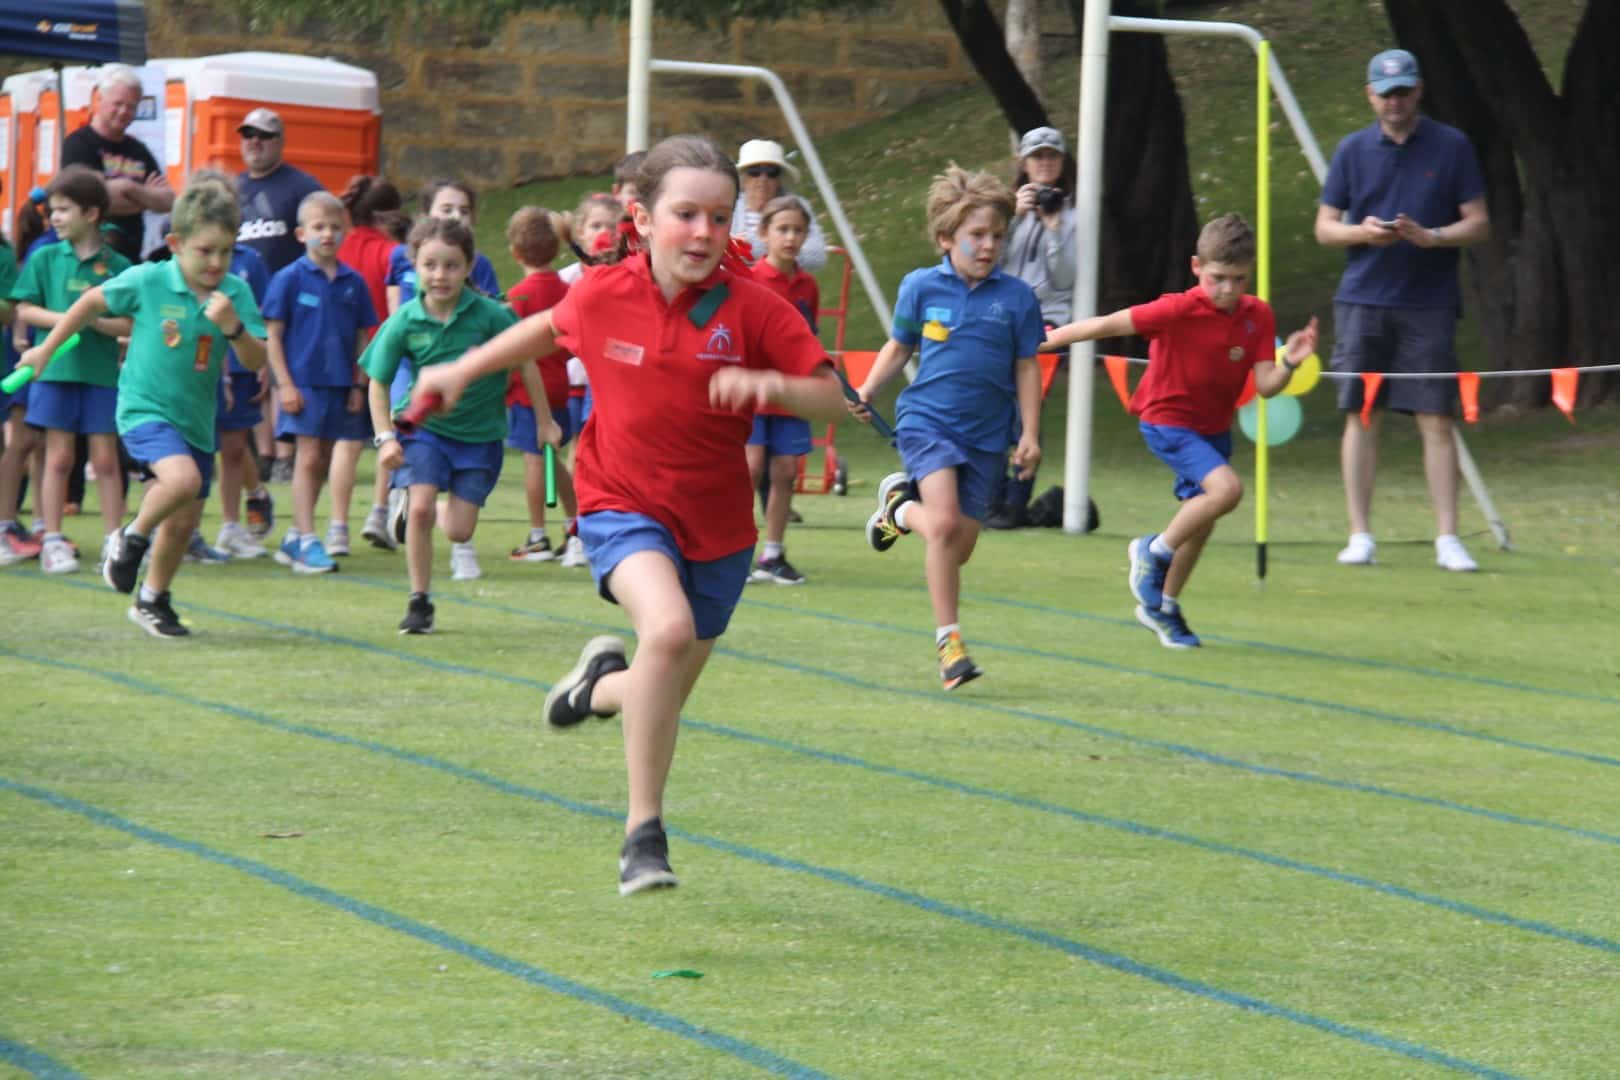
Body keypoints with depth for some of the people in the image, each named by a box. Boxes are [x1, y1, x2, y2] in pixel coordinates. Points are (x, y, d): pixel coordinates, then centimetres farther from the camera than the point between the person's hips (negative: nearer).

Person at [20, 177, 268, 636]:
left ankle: (153, 601, 34)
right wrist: (46, 349, 11)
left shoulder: (236, 293, -6)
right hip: (145, 409, -4)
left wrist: (233, 327, -27)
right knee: (182, 478, -30)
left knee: (184, 520, 10)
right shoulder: (146, 281, -12)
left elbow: (256, 361, -8)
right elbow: (92, 302, 4)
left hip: (196, 419, 4)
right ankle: (133, 538, -1)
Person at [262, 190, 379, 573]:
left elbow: (361, 337, 10)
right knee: (309, 457, -11)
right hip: (302, 382, -5)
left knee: (322, 462, 9)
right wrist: (284, 383, -10)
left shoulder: (353, 283, 6)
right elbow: (273, 335, -4)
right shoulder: (290, 279, -5)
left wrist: (359, 385, 5)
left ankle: (294, 538, 19)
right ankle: (307, 541, -11)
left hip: (340, 385, 5)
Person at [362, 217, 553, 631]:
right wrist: (385, 437, -9)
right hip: (425, 425, 0)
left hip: (481, 433, 0)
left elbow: (526, 362, -4)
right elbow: (378, 382, -1)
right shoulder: (404, 323, -14)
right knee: (420, 509, -18)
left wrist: (544, 421, 3)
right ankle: (419, 602, -1)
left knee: (459, 531, -2)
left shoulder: (490, 314, -18)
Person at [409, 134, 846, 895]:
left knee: (665, 697, 13)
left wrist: (770, 384, -31)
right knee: (668, 627, -31)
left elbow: (832, 398, -12)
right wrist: (466, 369, 22)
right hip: (623, 505, -2)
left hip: (716, 525, 2)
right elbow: (548, 328, 15)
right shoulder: (601, 297, -8)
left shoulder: (752, 309, -13)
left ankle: (604, 682, 52)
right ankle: (643, 832, -21)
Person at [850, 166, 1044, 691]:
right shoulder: (921, 287, -1)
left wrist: (1029, 434, 0)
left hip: (985, 433, 2)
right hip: (926, 419, -2)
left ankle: (902, 505, 36)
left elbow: (1026, 368, 5)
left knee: (960, 547, 4)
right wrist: (866, 392, -2)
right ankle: (948, 639, -9)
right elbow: (898, 347, 12)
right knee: (944, 522, -22)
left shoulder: (1016, 297, -1)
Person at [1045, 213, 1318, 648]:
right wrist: (1041, 342, -12)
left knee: (1201, 519, 13)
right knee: (1226, 488, -27)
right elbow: (1106, 325, -18)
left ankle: (1163, 608, 35)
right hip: (1168, 421, -6)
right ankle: (1154, 552, -4)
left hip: (1214, 425, 6)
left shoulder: (1258, 316, -8)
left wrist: (1289, 364, -31)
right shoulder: (1178, 311, -23)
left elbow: (1265, 385, -10)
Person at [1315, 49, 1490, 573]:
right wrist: (1363, 231, -10)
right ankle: (1360, 536, 7)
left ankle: (1447, 539, -1)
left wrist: (1430, 237, -15)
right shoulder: (1353, 150, 8)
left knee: (1436, 420, -4)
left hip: (1429, 305, -2)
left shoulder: (1452, 147, 3)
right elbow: (1325, 227, 11)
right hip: (1362, 301, 2)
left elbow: (1478, 223, 3)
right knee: (1360, 417, 1)